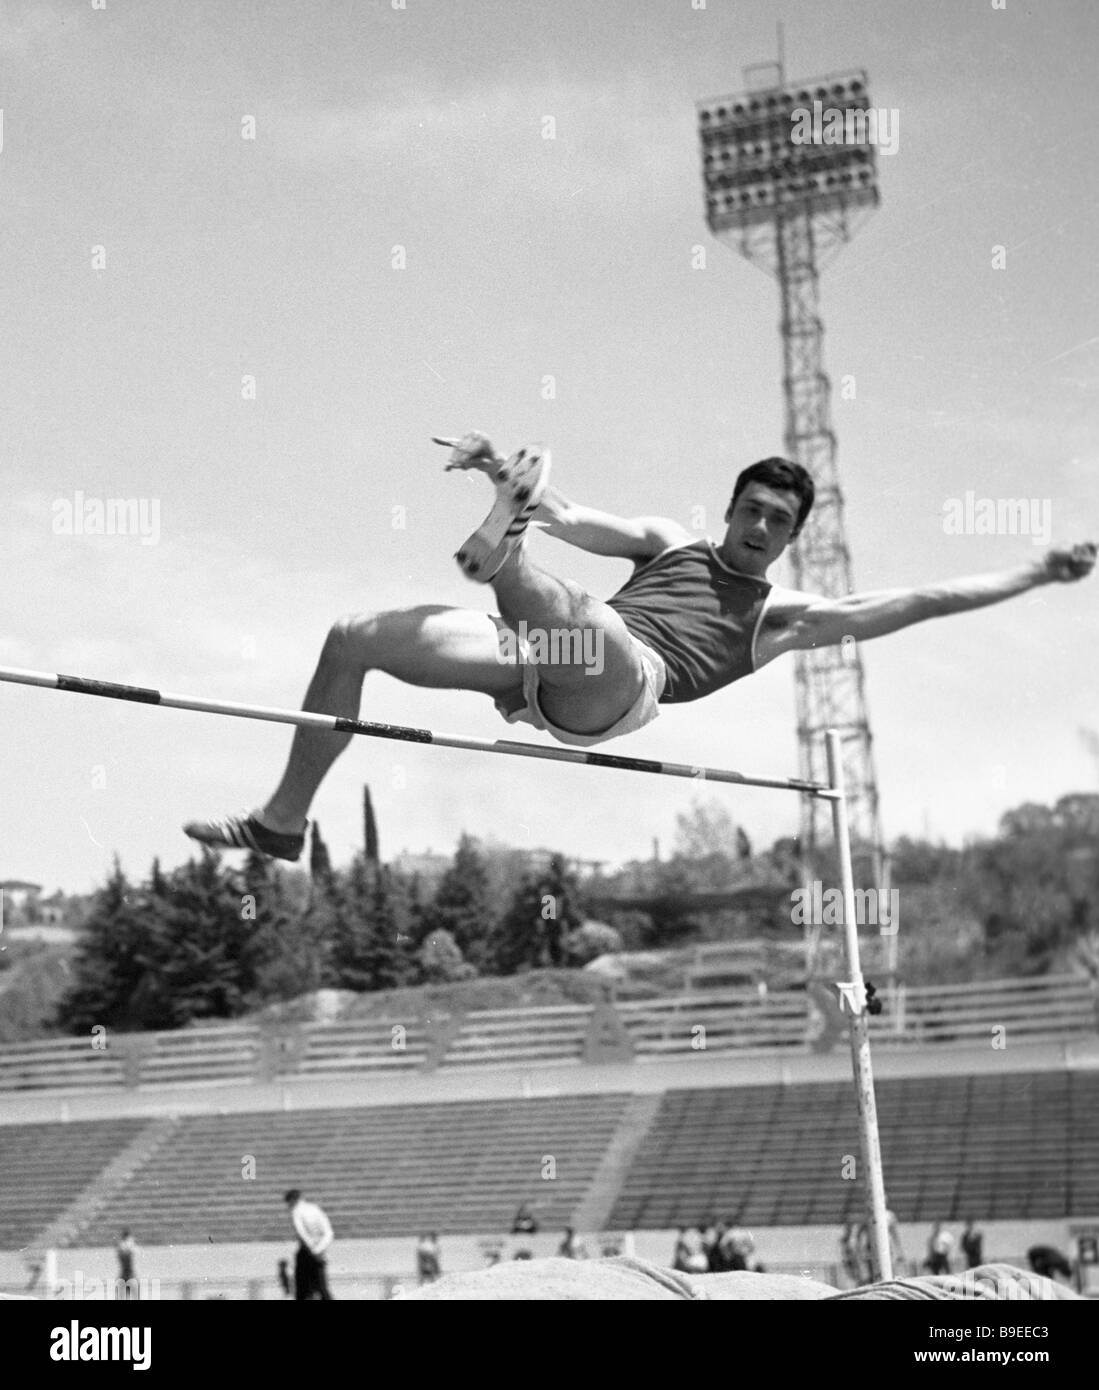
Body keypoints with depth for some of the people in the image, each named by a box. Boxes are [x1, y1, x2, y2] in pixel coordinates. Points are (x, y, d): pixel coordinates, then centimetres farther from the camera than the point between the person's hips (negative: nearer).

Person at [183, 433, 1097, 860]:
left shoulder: (786, 617, 22)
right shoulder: (670, 545, 32)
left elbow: (913, 605, 17)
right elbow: (575, 521, 23)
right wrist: (503, 472, 6)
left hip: (624, 680, -5)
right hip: (550, 667, 5)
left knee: (570, 611, -38)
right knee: (354, 638, 2)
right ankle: (284, 821, 6)